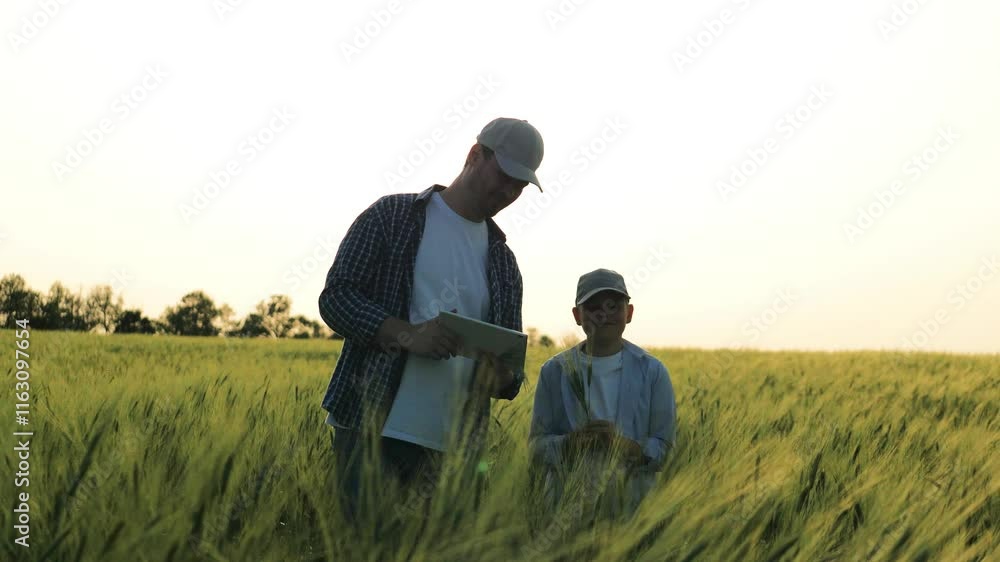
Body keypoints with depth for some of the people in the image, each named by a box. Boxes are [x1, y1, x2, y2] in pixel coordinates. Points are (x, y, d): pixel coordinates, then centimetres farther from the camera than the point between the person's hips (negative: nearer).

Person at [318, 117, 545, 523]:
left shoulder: (503, 262, 16)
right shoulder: (393, 216, 3)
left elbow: (510, 371, 17)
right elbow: (335, 298, -3)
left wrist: (503, 376, -9)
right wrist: (407, 333, -19)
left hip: (453, 445, 4)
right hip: (373, 429, -4)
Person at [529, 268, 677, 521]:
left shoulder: (652, 371, 4)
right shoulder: (554, 371, 6)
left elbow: (666, 448, 0)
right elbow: (537, 447, 4)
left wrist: (622, 444, -19)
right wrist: (569, 443, -18)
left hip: (633, 507, 0)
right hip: (565, 506, 1)